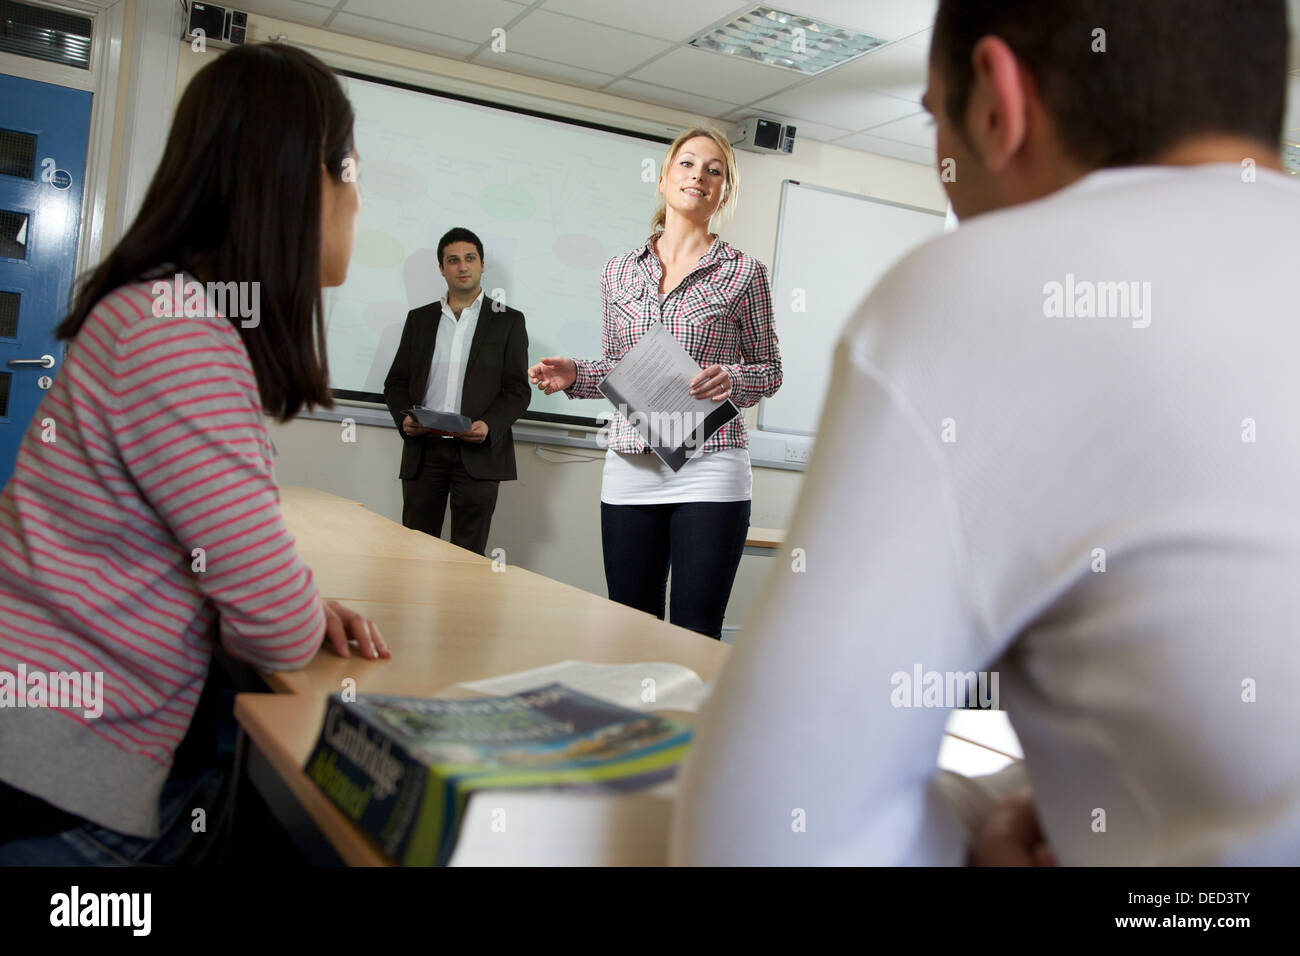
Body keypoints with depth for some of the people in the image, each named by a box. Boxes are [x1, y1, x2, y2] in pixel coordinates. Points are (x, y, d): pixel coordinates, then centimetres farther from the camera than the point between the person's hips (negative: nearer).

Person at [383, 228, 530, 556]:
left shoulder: (508, 320, 8)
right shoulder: (419, 319, 17)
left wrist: (490, 425, -16)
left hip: (478, 453, -2)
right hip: (423, 451, 3)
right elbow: (396, 382, 15)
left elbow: (518, 389, 2)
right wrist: (404, 417, -6)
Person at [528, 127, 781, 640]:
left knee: (695, 636, -4)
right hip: (629, 468, 3)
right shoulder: (620, 271, 12)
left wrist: (731, 380, -13)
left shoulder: (744, 271, 3)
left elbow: (769, 369, 7)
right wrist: (574, 375, 0)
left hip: (708, 469, -3)